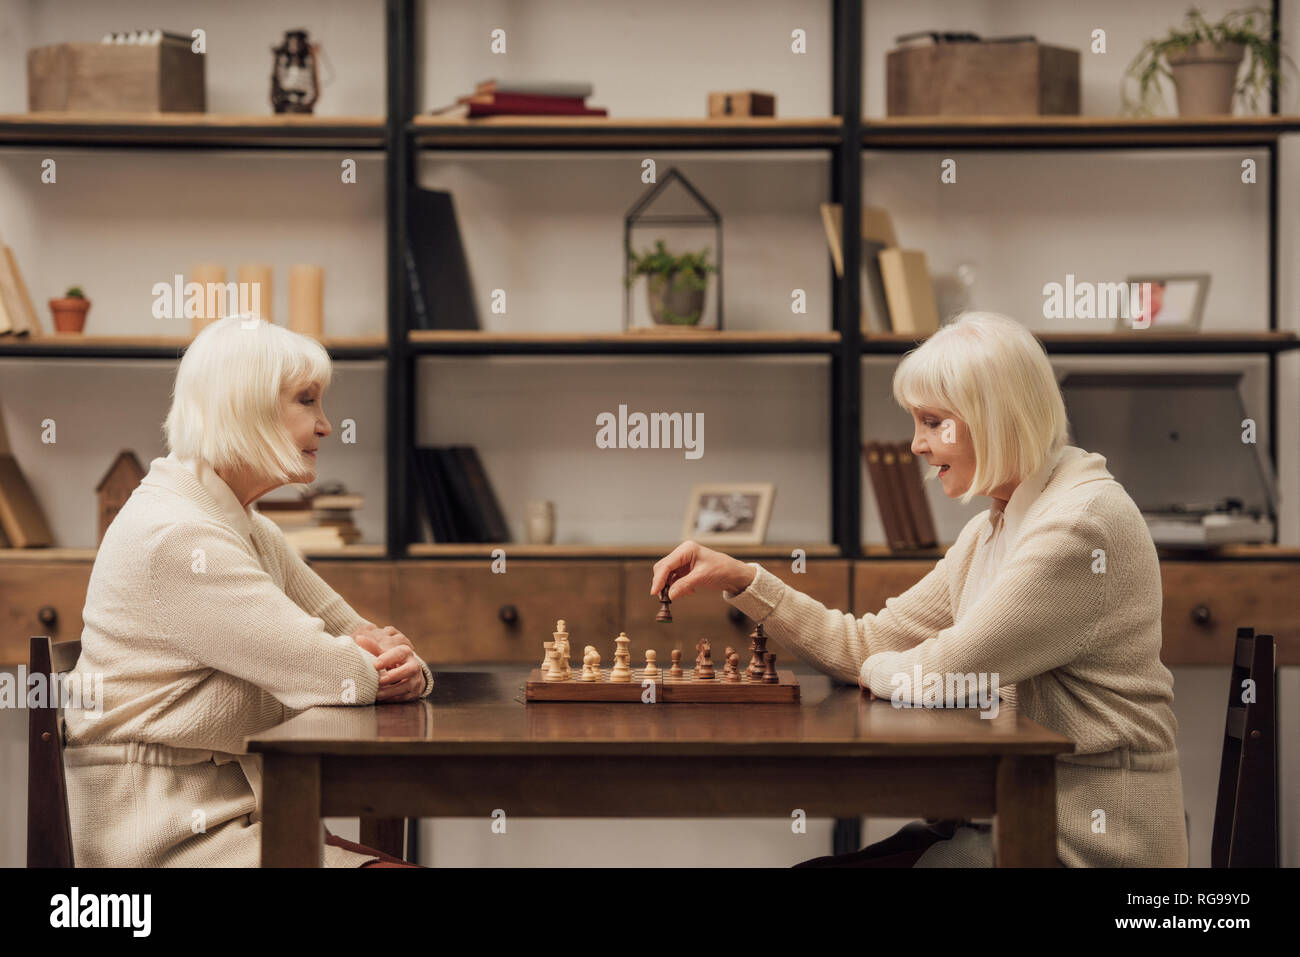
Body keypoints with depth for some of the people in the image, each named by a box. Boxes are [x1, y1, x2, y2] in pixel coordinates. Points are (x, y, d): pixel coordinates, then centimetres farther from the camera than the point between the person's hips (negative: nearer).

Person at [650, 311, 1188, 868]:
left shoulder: (1082, 524, -17)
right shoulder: (990, 530, 14)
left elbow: (943, 673, -20)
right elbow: (867, 645, 14)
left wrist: (876, 670, 2)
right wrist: (742, 580, 6)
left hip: (1082, 844, -9)